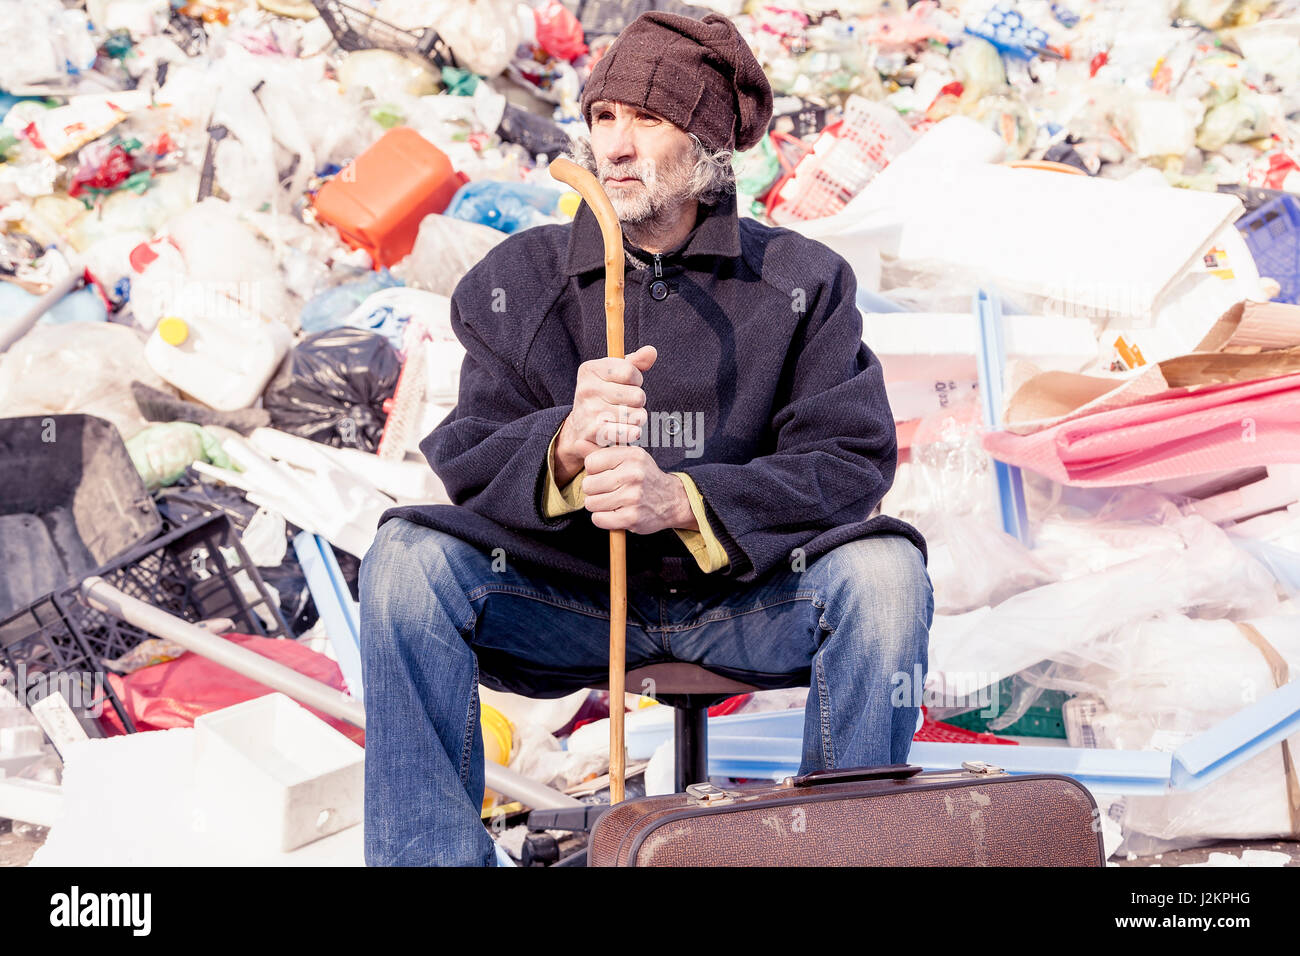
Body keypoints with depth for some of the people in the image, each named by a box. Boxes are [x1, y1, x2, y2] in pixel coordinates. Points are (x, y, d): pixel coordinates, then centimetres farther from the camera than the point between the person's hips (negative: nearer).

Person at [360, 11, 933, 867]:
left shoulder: (802, 282, 1)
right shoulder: (520, 280, 3)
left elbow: (852, 463, -9)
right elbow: (466, 462, -6)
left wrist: (684, 500, -26)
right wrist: (567, 444, -31)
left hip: (742, 598, 0)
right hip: (564, 597, 1)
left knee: (883, 571, -27)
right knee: (407, 563, -24)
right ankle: (430, 854, -15)